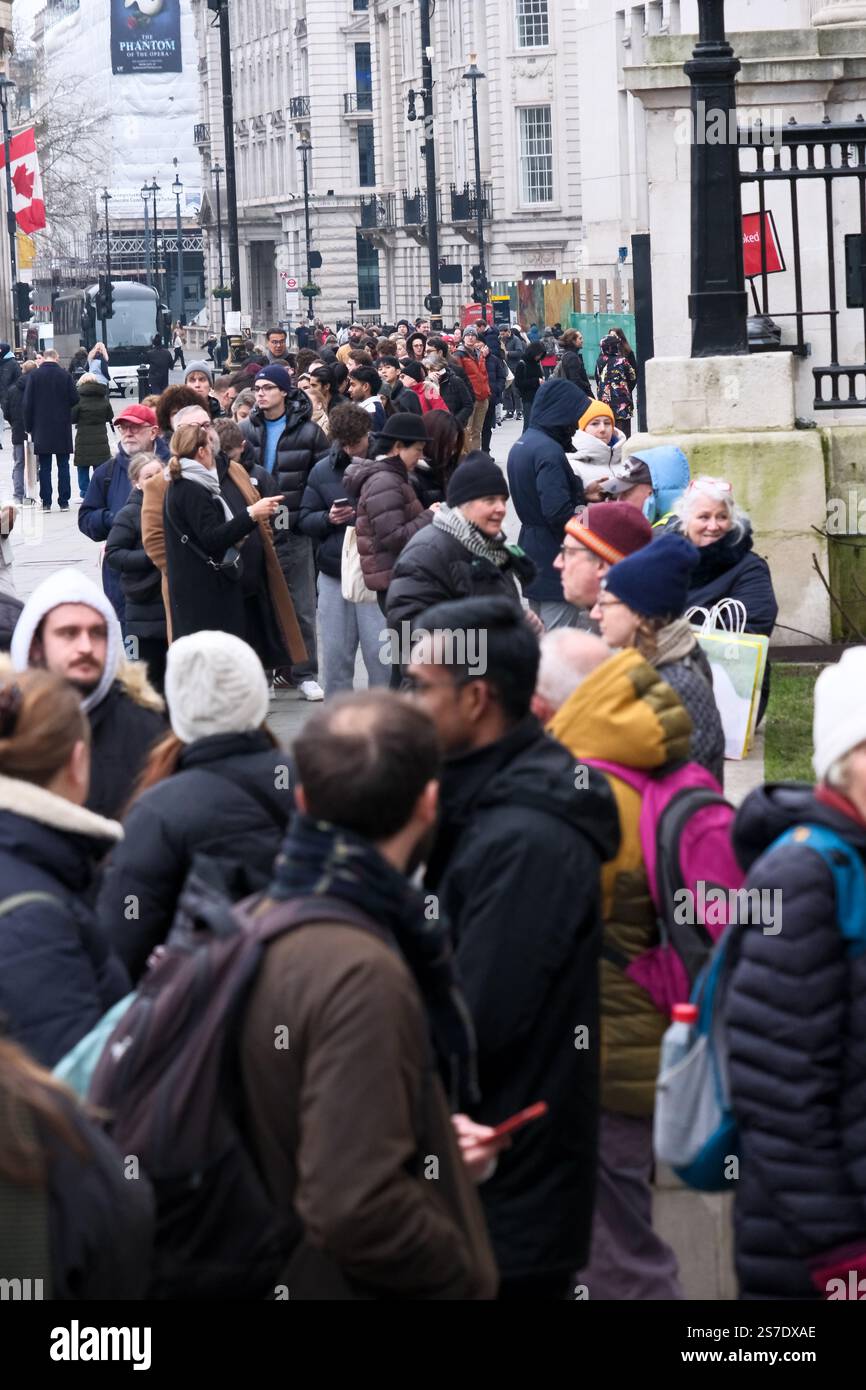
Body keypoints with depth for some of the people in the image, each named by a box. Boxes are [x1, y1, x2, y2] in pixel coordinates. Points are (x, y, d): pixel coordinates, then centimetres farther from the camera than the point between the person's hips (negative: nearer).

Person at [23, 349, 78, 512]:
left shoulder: (34, 376, -5)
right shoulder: (65, 375, -6)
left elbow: (27, 403, -4)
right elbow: (75, 399, -5)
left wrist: (29, 427, 4)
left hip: (41, 430, 0)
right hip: (62, 429, 0)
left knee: (45, 467, 4)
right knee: (63, 466, 6)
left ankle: (46, 502, 2)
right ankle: (64, 502, 6)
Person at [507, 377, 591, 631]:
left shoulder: (521, 445, 10)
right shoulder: (548, 451, -20)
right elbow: (558, 512, -26)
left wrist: (583, 493, 12)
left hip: (531, 550, 10)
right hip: (555, 559, -10)